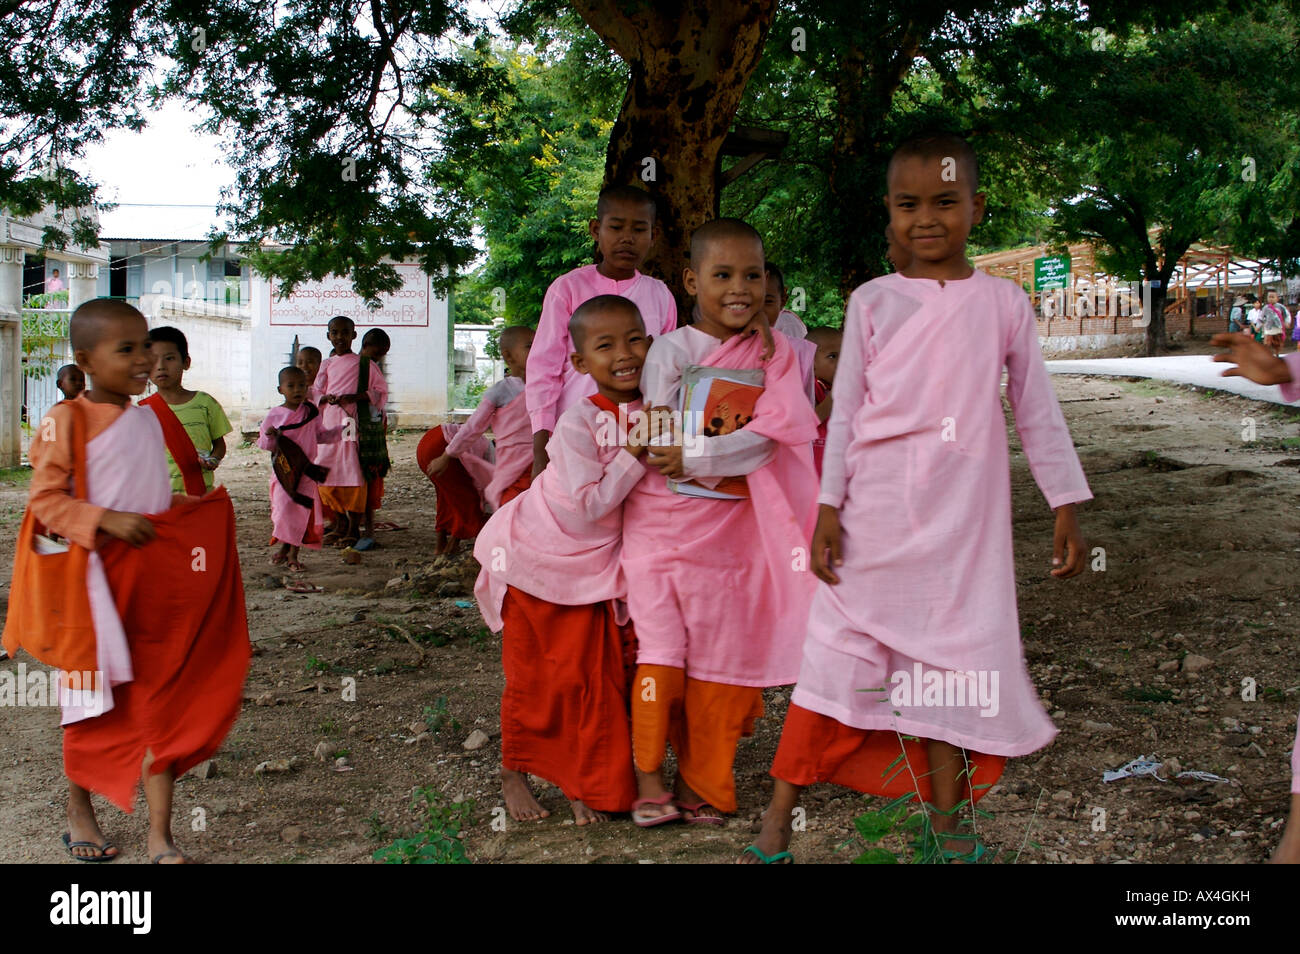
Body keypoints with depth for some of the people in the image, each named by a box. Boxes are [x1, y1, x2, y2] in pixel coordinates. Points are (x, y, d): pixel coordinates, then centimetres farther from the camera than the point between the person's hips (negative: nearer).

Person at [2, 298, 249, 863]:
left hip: (153, 579, 5)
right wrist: (106, 521, -23)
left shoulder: (148, 421, 8)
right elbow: (45, 500, -14)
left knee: (162, 701, 4)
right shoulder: (66, 420, -11)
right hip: (93, 583, -5)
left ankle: (160, 837, 10)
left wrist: (196, 513, 5)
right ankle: (79, 814, 33)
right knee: (93, 706, 10)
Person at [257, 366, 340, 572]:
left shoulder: (312, 412, 5)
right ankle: (284, 548, 14)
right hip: (283, 470, -2)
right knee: (284, 507, -9)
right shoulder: (274, 415, -2)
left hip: (306, 472, 2)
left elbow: (320, 435, 18)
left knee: (303, 511, -1)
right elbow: (263, 444, 2)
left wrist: (340, 431, 5)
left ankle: (292, 554, 11)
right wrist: (270, 437, -20)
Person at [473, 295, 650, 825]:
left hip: (596, 564, 5)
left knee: (592, 675, 6)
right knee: (532, 676, 7)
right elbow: (588, 507, -29)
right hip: (539, 557, -5)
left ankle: (587, 784, 22)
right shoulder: (577, 424, -25)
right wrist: (633, 455, -30)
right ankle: (514, 773, 27)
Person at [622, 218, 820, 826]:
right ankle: (648, 776, 10)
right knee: (661, 649, -2)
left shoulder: (774, 353, 3)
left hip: (731, 530, 2)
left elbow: (771, 436, -10)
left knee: (721, 651, 6)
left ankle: (698, 779, 19)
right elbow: (655, 440, -9)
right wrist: (731, 447, -15)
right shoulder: (671, 349, -4)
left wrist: (695, 458, -17)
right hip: (662, 521, -2)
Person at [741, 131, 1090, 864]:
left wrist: (1067, 508, 4)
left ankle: (946, 818, 24)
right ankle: (779, 814, 11)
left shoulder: (1003, 303, 3)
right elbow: (846, 412, 3)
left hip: (963, 522, 1)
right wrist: (828, 509, -2)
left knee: (954, 653, 7)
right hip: (874, 517, 0)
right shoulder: (873, 302, 3)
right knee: (837, 647, 2)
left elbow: (1039, 411, 7)